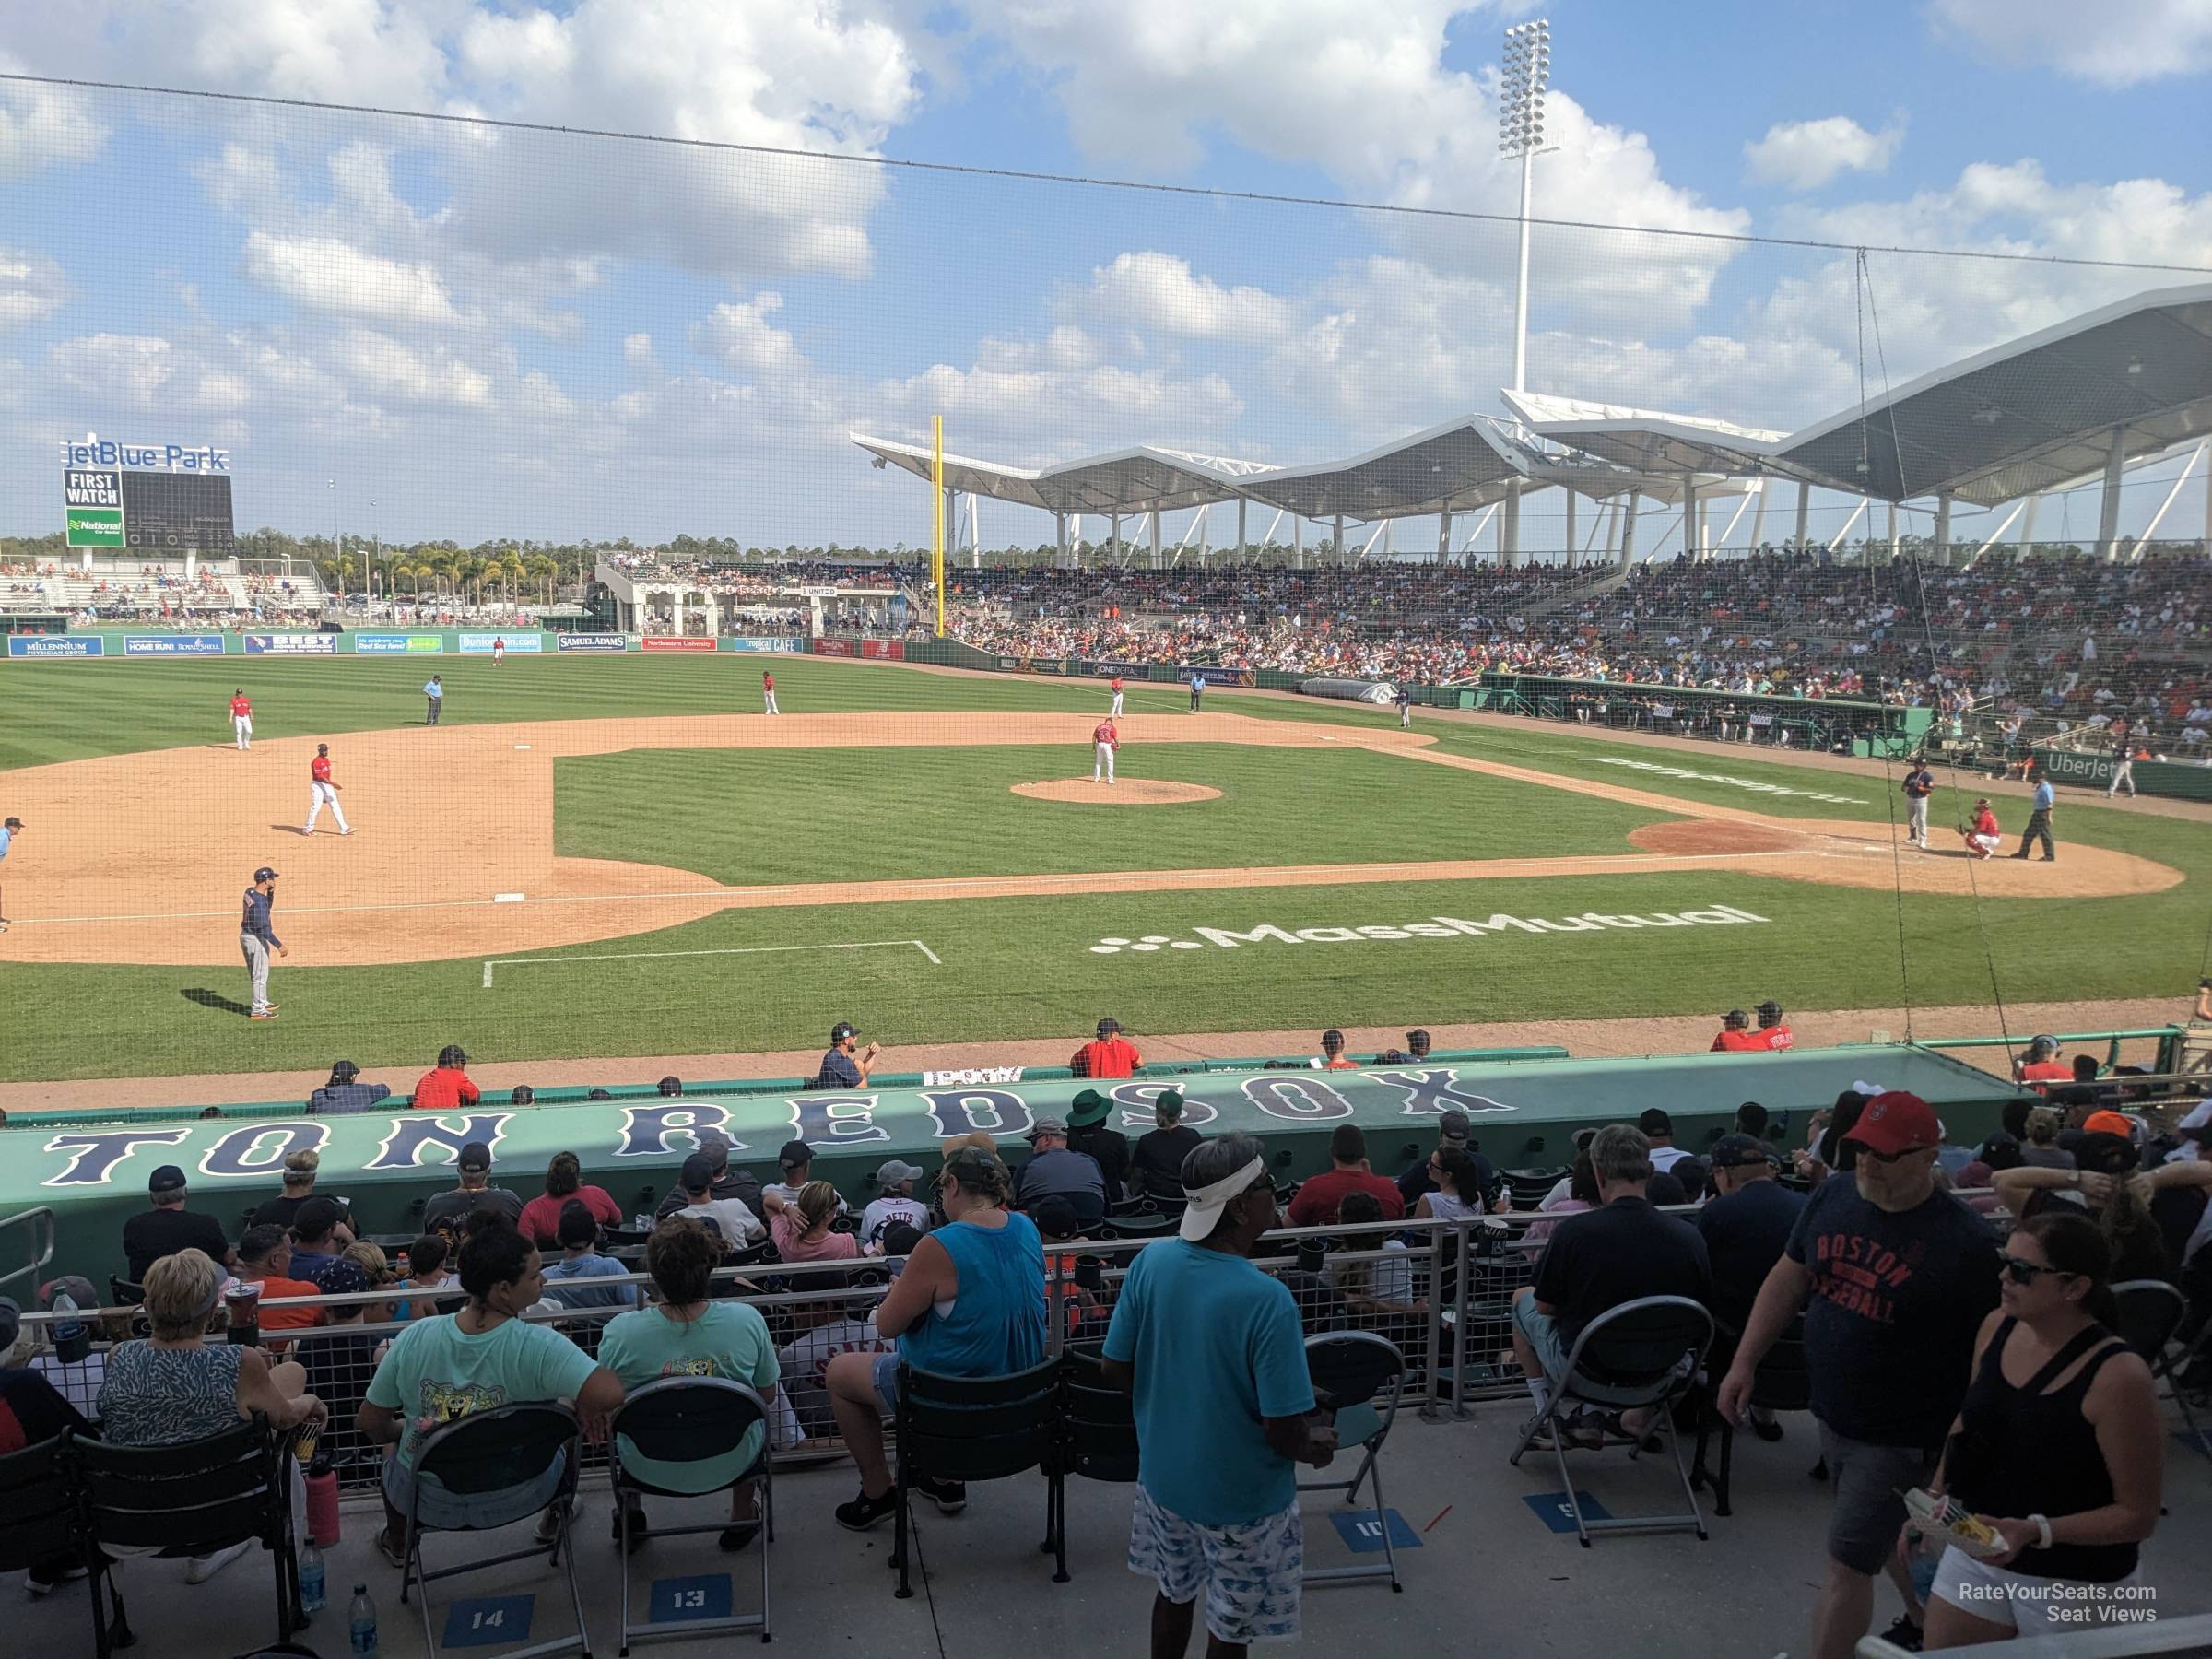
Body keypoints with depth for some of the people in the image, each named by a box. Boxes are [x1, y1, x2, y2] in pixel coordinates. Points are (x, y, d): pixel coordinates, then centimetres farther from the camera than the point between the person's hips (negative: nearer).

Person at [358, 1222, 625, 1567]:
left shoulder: (413, 1338, -18)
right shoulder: (538, 1347, -29)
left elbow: (369, 1423, -7)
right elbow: (610, 1394, -40)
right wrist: (590, 1411, -18)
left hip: (432, 1502, 2)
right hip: (518, 1497, -2)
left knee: (395, 1438, 35)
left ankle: (397, 1544, 58)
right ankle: (554, 1519, 50)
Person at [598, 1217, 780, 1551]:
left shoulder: (619, 1332, -23)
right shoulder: (747, 1320, -21)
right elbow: (768, 1397, -4)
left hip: (648, 1469, 0)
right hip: (733, 1462, 0)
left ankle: (630, 1516, 49)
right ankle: (742, 1515, 42)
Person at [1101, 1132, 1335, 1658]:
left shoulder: (1151, 1261, -14)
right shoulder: (1267, 1300, -31)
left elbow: (1116, 1369, -3)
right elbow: (1283, 1432, -26)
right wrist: (1317, 1447, -4)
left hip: (1163, 1472, 5)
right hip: (1239, 1497, -5)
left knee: (1173, 1594, 28)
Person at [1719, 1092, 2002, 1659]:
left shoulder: (1964, 1241, -21)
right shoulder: (1832, 1197, -4)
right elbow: (1787, 1280, 5)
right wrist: (1744, 1362, 4)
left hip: (1900, 1436, -6)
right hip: (1831, 1415, 6)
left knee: (1847, 1566, 0)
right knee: (1883, 1538, 26)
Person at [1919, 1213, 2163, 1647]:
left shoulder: (2117, 1377, -24)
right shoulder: (1996, 1328, -5)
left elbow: (2137, 1514, -17)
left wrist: (2036, 1531, -28)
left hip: (2077, 1581, -5)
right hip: (1976, 1553, 5)